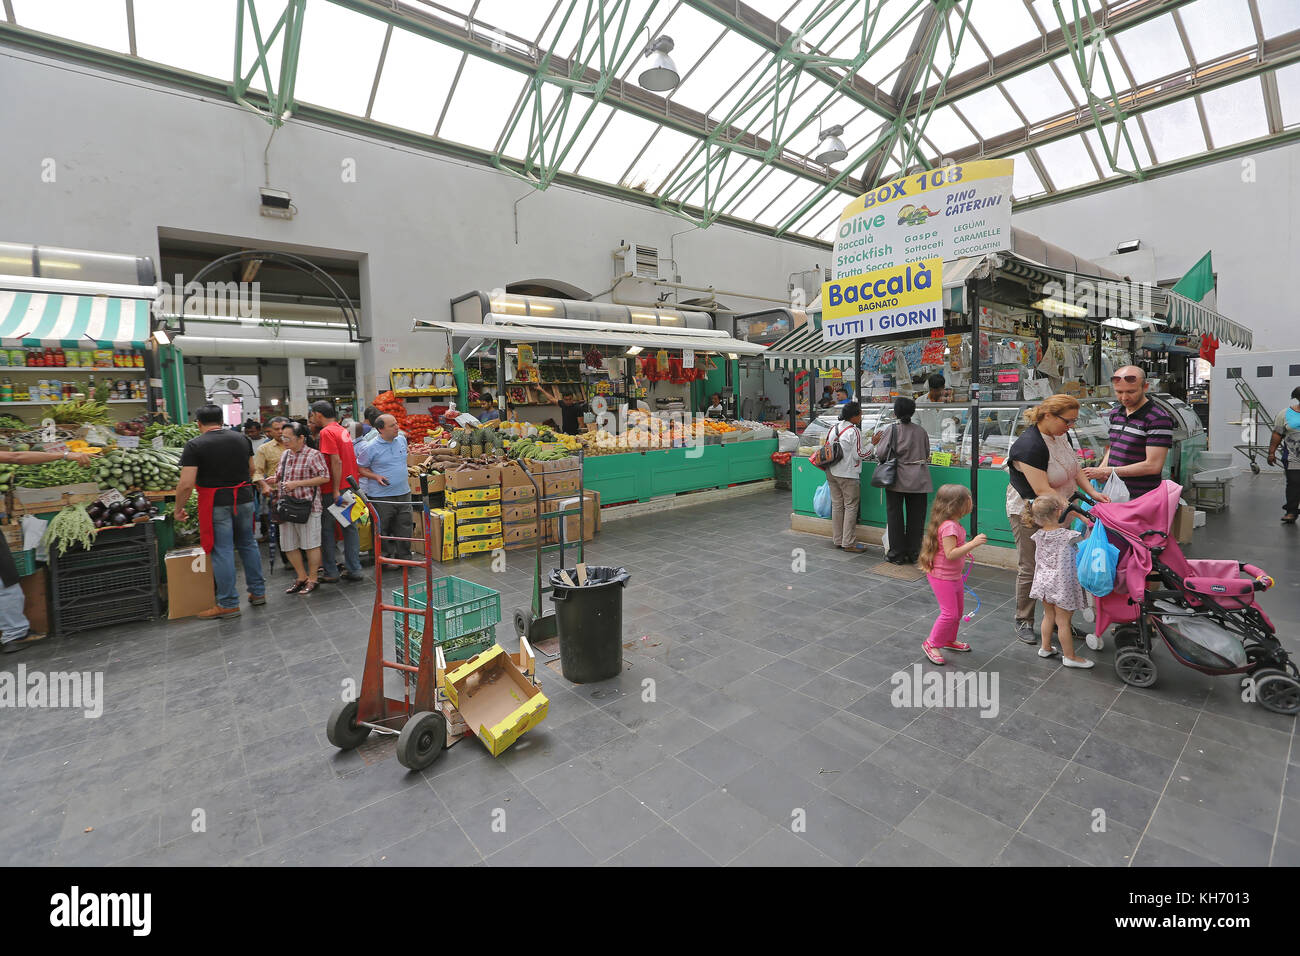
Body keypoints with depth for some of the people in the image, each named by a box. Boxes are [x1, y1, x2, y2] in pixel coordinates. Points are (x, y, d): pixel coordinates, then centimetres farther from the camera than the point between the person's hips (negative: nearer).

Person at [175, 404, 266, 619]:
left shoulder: (195, 445, -9)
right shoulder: (242, 438, 5)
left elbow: (186, 484, -14)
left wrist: (179, 509, -1)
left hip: (216, 504, -4)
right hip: (244, 499, 5)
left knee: (222, 551, 1)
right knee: (248, 544, 16)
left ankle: (229, 604, 8)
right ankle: (258, 592, 23)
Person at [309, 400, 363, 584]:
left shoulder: (326, 432, -11)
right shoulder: (343, 430, 15)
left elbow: (336, 461, -19)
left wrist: (336, 490, -19)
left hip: (334, 489, -8)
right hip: (350, 486, 8)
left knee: (327, 529, 4)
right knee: (350, 527, 10)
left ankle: (331, 572, 10)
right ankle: (353, 570, 13)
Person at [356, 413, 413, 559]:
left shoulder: (402, 440, 6)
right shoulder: (370, 448, -11)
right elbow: (360, 468, -1)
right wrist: (376, 477, -15)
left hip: (403, 493, 5)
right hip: (381, 497, -5)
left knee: (404, 528, 9)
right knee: (383, 530, 5)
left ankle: (404, 556, 22)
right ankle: (387, 557, 18)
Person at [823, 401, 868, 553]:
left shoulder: (833, 428, 7)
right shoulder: (854, 431, -15)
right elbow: (858, 455, -14)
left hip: (832, 472, 7)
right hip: (848, 474, -7)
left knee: (837, 505, 12)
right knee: (851, 506, 1)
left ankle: (838, 540, 19)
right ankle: (849, 543, 4)